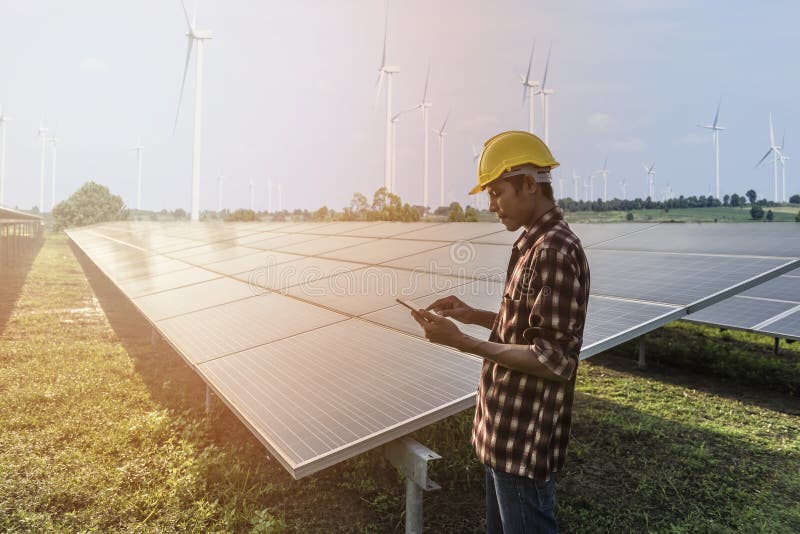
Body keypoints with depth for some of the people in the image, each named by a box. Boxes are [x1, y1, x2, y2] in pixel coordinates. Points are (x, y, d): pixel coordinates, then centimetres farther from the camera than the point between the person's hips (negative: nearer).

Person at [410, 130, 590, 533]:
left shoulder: (555, 251, -24)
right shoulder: (534, 244, 8)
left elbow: (553, 360, -25)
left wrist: (463, 342, -25)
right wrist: (474, 315, 4)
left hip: (526, 440, -9)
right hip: (506, 431, 9)